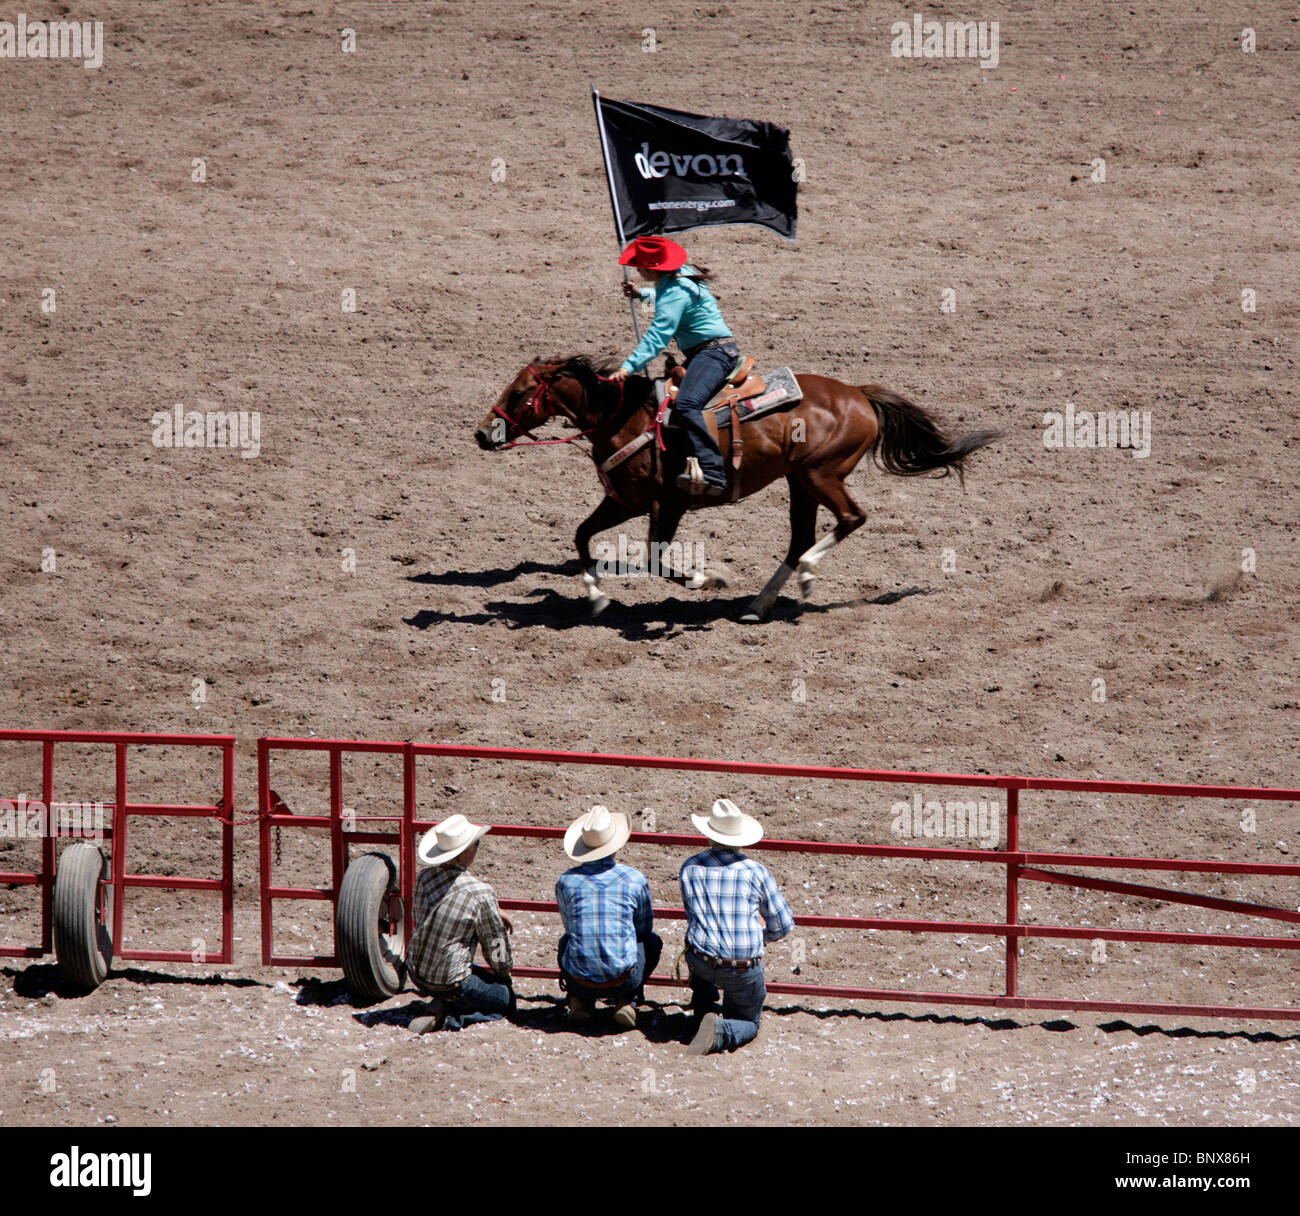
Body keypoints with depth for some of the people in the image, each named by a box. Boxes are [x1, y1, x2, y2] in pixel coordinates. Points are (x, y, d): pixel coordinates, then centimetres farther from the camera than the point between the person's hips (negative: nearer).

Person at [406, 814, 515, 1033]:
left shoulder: (424, 878, -3)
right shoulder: (480, 892, -21)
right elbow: (496, 949, -9)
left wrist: (492, 912, 19)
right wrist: (505, 973, 14)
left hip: (416, 974, 7)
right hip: (451, 981, -7)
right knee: (507, 1000, 16)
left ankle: (443, 1005, 9)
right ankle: (449, 1019, -5)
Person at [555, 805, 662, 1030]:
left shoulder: (566, 881, 3)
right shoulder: (635, 879, 0)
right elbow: (644, 927, 17)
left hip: (578, 980, 2)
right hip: (622, 981, -2)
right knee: (652, 942, 29)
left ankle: (579, 1001, 15)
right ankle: (626, 1001, 10)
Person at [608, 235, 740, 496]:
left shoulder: (675, 292, -16)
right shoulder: (681, 275, 15)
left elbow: (657, 336, -26)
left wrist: (628, 367, -31)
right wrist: (640, 294, 43)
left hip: (714, 353, -12)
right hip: (701, 354, 12)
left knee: (686, 404, -32)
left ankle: (713, 472, -46)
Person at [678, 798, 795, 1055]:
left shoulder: (690, 868, 5)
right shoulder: (757, 872, -1)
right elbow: (783, 926, 8)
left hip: (702, 963, 2)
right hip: (745, 970, -2)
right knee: (748, 1025, 18)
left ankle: (702, 1010, 29)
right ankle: (720, 1031, -16)